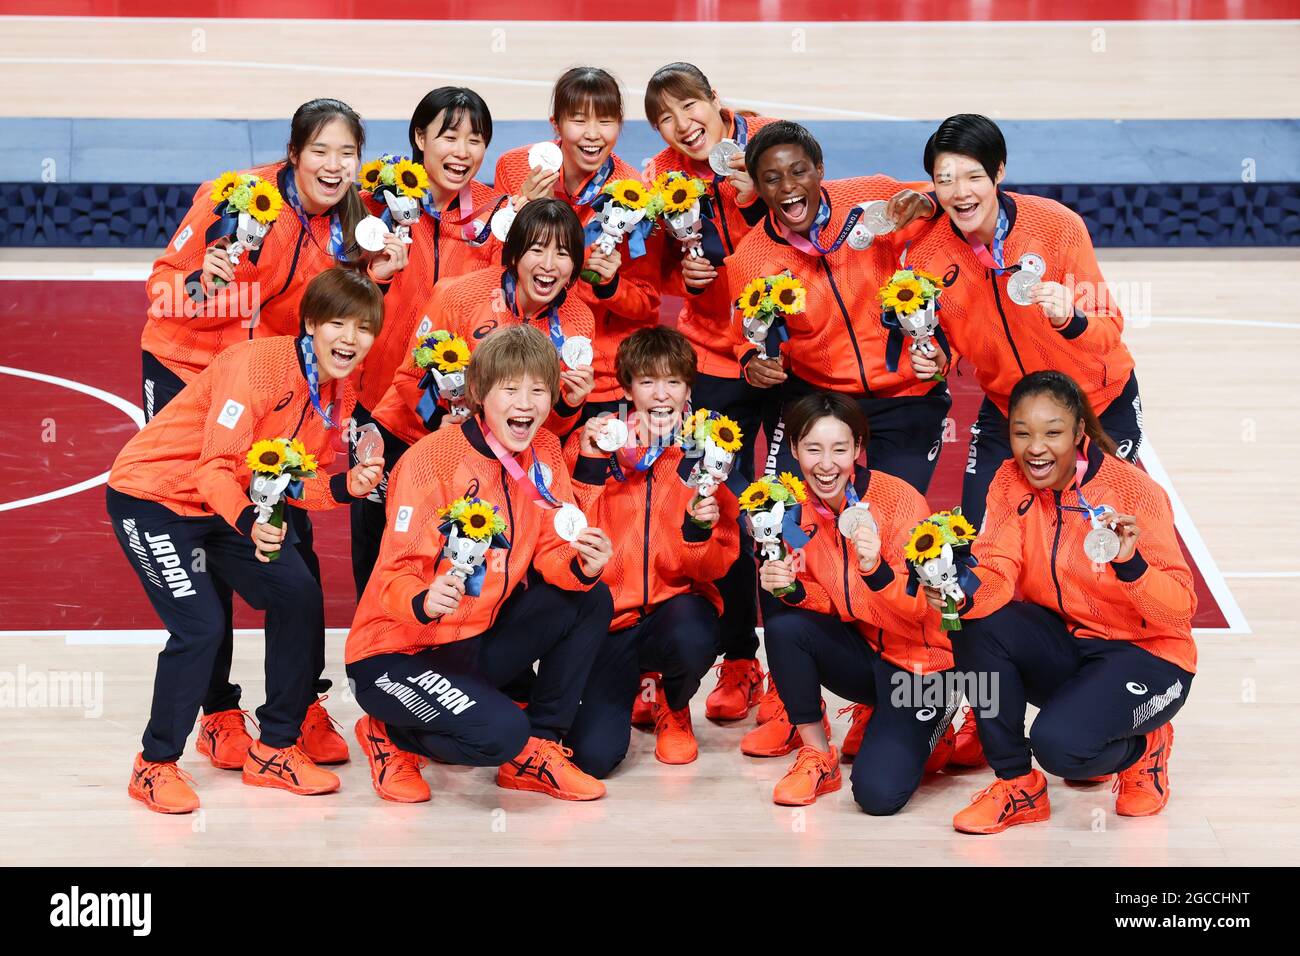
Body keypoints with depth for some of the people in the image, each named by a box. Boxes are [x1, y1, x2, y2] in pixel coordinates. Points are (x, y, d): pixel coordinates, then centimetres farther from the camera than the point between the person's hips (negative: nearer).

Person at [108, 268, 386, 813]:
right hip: (153, 496, -8)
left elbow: (297, 481, 0)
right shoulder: (257, 364, -27)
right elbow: (215, 467, -30)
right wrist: (248, 522, -48)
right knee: (201, 627, -18)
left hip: (239, 502, 8)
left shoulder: (338, 393, -1)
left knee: (299, 598, -2)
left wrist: (346, 486, -19)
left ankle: (275, 749, 12)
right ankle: (155, 765, 1)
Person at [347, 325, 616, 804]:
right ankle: (392, 737, 2)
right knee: (501, 731, -29)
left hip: (475, 643, 7)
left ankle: (538, 750, 3)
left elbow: (551, 550, -2)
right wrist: (425, 601, -44)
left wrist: (583, 566, -26)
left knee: (591, 600, -9)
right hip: (397, 652, -7)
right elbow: (395, 574, -20)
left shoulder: (544, 452, 1)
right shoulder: (433, 459, -20)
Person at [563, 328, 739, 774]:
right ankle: (629, 685, 20)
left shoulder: (704, 453, 1)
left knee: (694, 639, -38)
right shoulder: (595, 443, 1)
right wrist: (588, 465, -17)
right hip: (610, 613, 0)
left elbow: (713, 567, -3)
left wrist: (700, 530, -24)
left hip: (675, 601, 1)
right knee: (592, 755, -20)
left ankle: (674, 707, 3)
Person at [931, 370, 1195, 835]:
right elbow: (995, 576, -16)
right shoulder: (1011, 483, -6)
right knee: (977, 627, -24)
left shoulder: (1134, 491, -19)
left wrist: (1131, 564, -42)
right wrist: (962, 594, -40)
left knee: (1059, 744, -30)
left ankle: (1141, 750, 7)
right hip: (1061, 647, 5)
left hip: (1145, 655, -5)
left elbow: (1180, 610, -22)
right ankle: (1017, 785, -7)